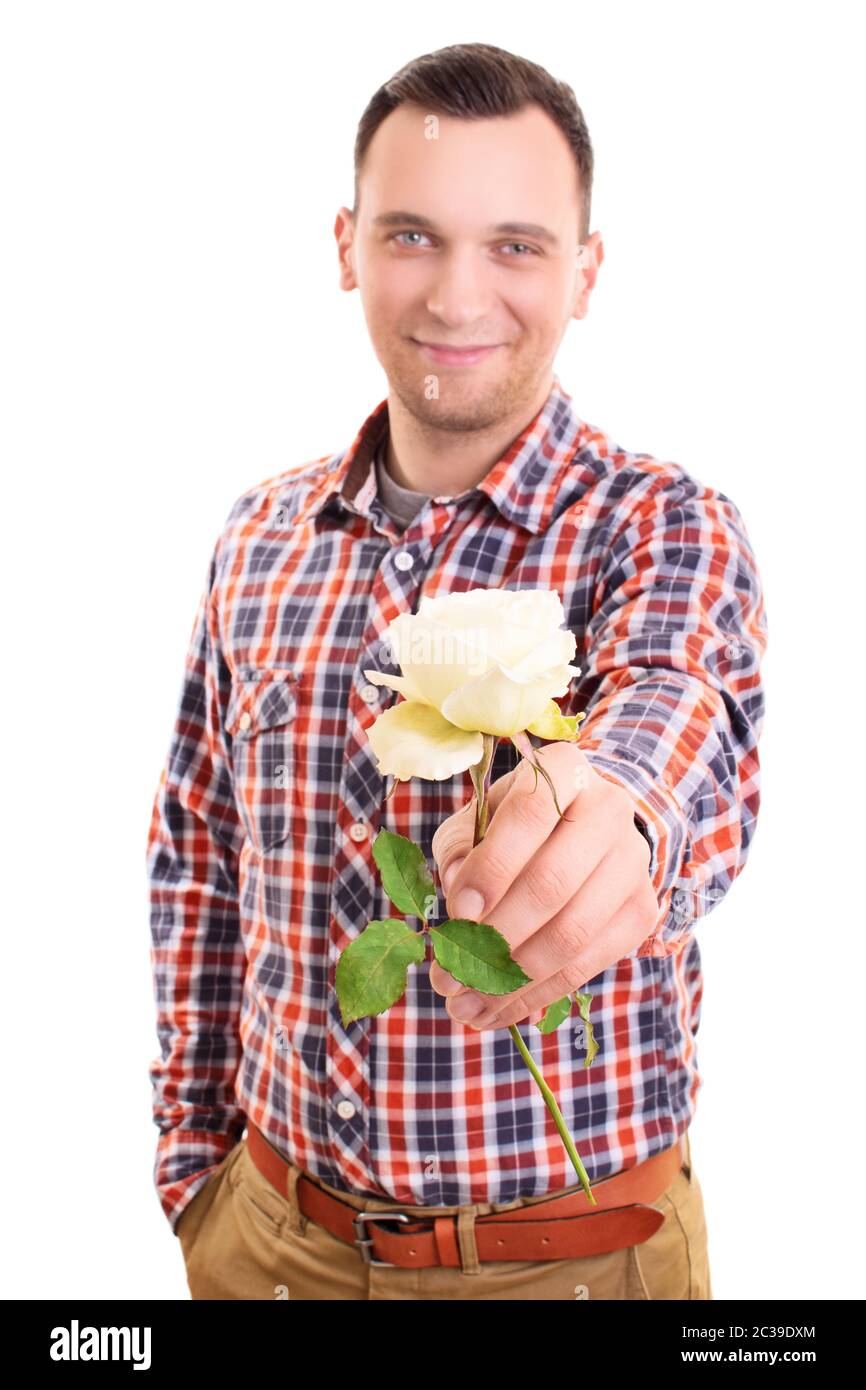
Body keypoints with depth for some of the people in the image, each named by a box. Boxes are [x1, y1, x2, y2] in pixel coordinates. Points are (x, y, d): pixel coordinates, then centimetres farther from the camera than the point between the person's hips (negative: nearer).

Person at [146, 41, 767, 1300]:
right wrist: (192, 1148, 5)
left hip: (571, 1246, -3)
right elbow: (198, 856, 7)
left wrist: (615, 808, -57)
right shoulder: (262, 536, -1)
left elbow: (683, 706, -35)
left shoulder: (664, 529, -13)